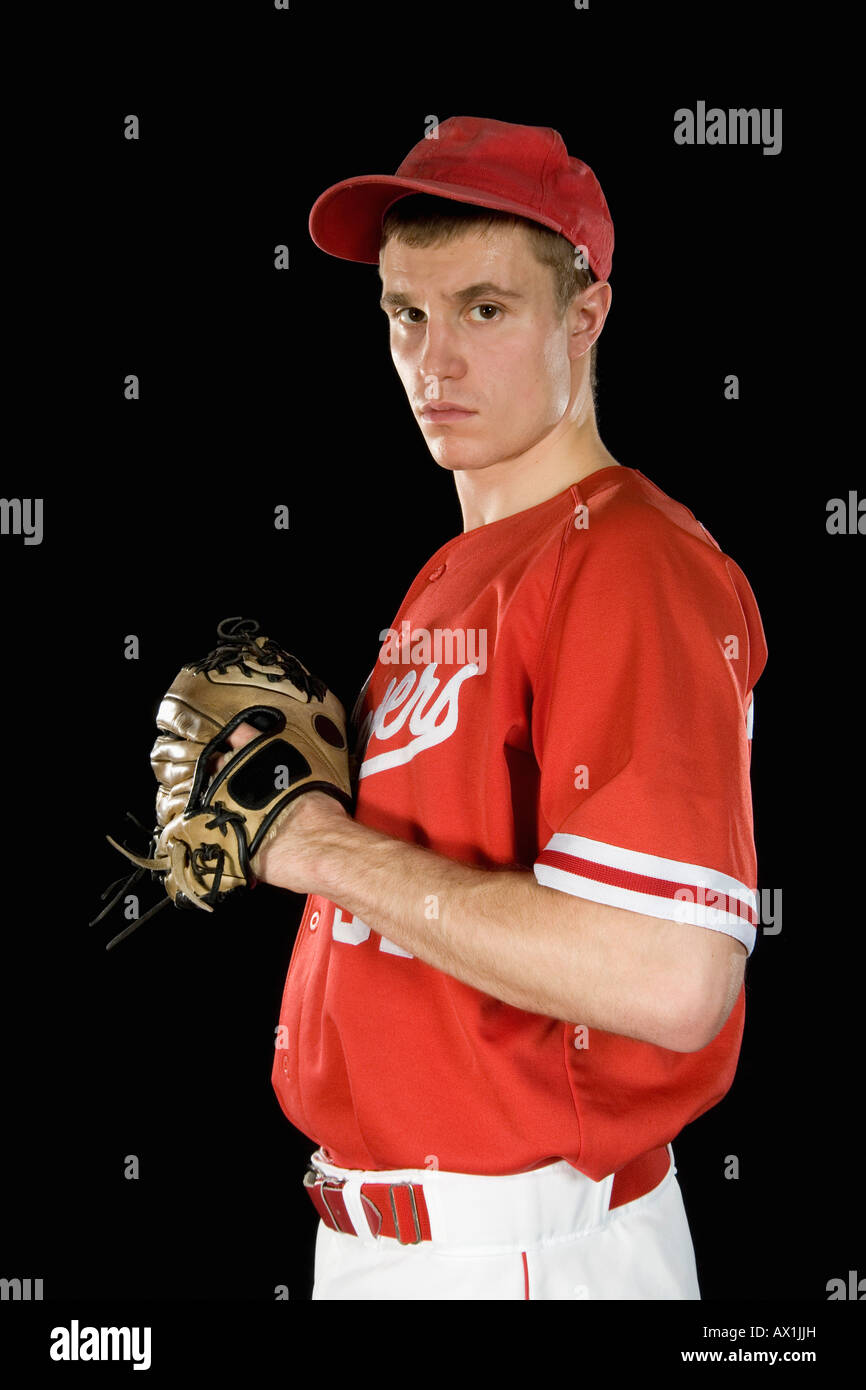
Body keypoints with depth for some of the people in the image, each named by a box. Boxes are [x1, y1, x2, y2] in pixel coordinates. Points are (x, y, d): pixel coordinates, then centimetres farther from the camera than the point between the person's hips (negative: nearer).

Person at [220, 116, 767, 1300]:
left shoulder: (634, 563, -18)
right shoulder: (448, 579, 12)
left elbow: (670, 980, -30)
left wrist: (333, 849, -21)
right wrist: (286, 792, -2)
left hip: (525, 1248, -8)